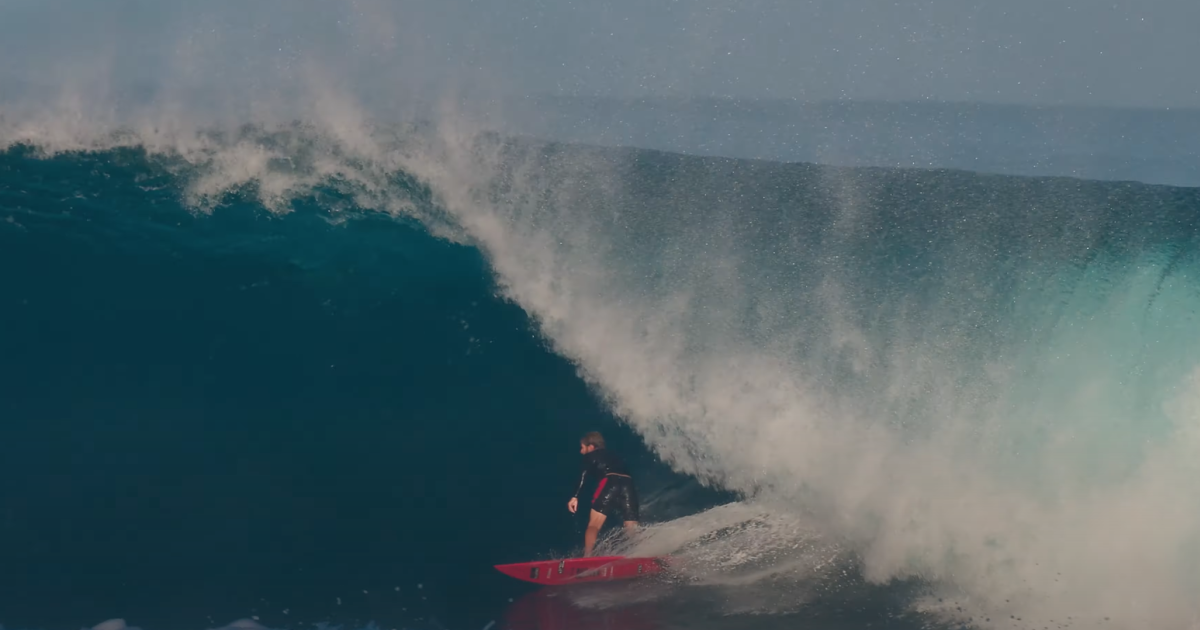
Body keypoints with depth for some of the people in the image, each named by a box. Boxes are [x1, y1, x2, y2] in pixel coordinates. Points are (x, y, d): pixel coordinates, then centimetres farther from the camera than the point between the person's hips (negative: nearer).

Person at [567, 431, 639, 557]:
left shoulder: (590, 456, 20)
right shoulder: (612, 455, 38)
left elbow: (584, 475, 2)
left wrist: (575, 496, -7)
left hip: (610, 482, -5)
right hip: (628, 483, 5)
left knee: (594, 525, -5)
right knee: (632, 530, 4)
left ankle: (587, 557, -22)